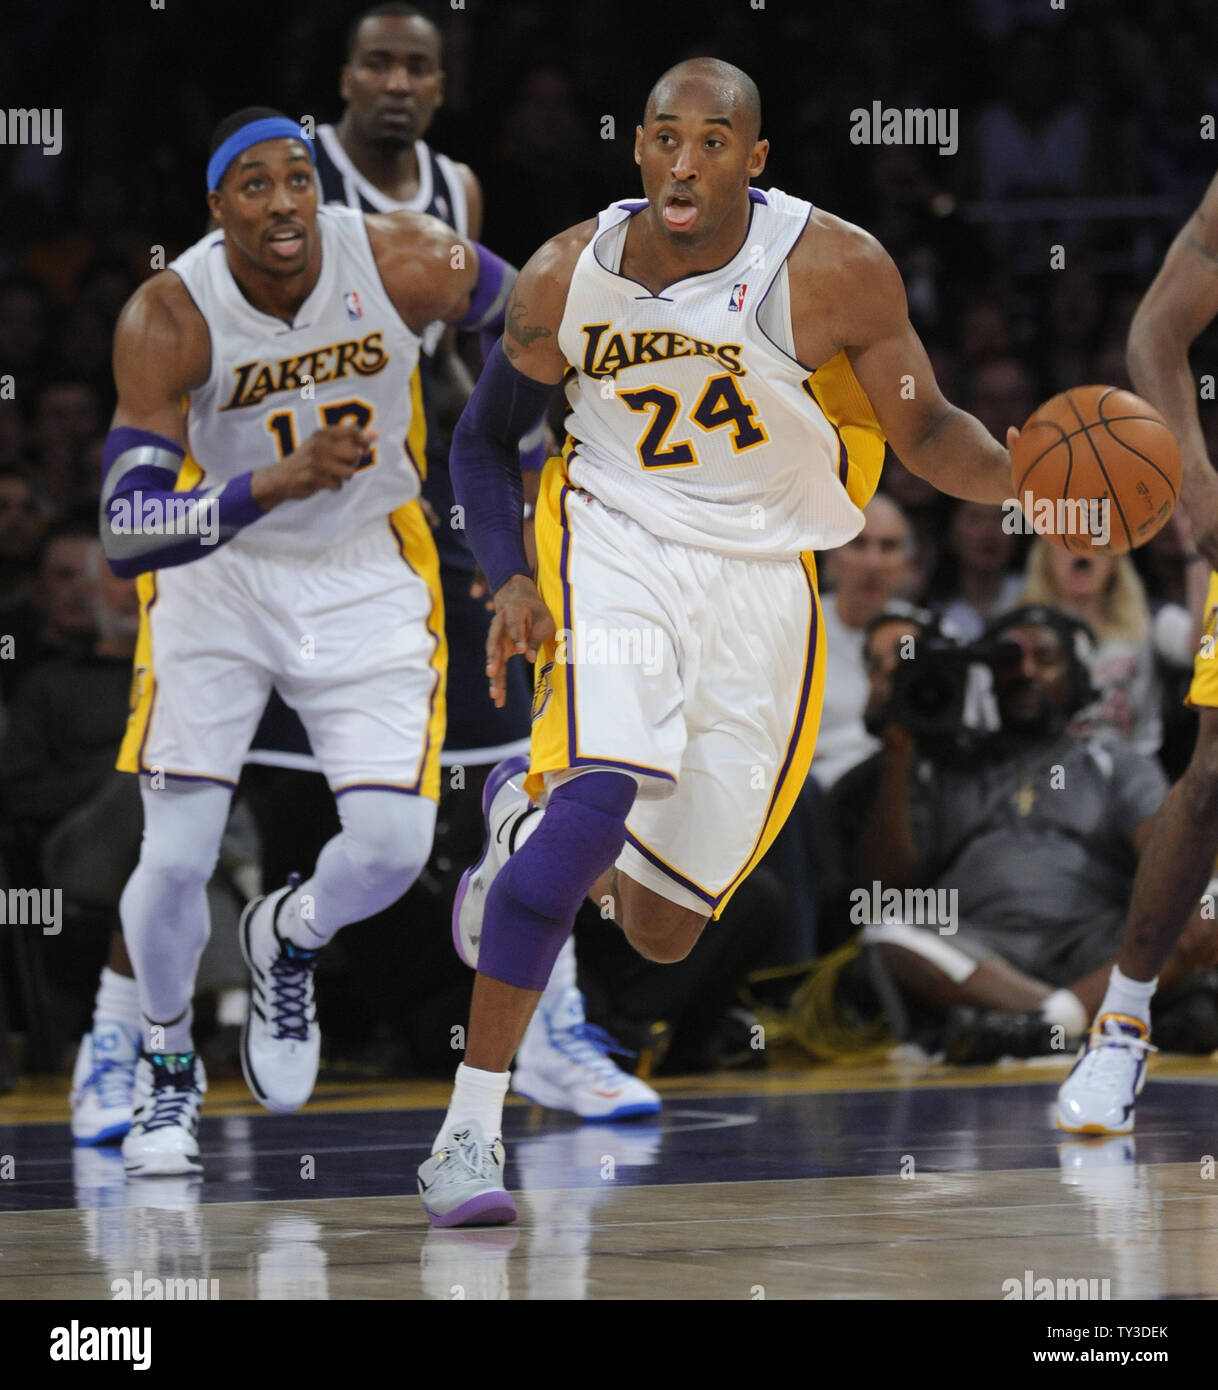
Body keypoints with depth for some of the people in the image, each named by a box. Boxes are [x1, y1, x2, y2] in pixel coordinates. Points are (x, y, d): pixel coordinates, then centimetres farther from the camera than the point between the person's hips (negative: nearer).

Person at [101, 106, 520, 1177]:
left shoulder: (408, 265, -21)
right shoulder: (168, 321, -26)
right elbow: (126, 533, -31)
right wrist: (282, 483, -45)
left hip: (367, 571, 1)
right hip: (218, 574, -1)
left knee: (393, 843, -11)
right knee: (175, 857, -8)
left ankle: (288, 944, 26)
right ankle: (167, 1069, 21)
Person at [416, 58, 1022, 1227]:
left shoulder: (833, 271, -15)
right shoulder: (566, 281, -9)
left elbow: (925, 431, -4)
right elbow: (482, 442, 7)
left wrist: (1032, 473, -25)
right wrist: (511, 582, -10)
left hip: (763, 583, 1)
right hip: (613, 546, -1)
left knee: (662, 933, 6)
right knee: (598, 799, -30)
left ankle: (523, 805, 42)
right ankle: (468, 1131, -24)